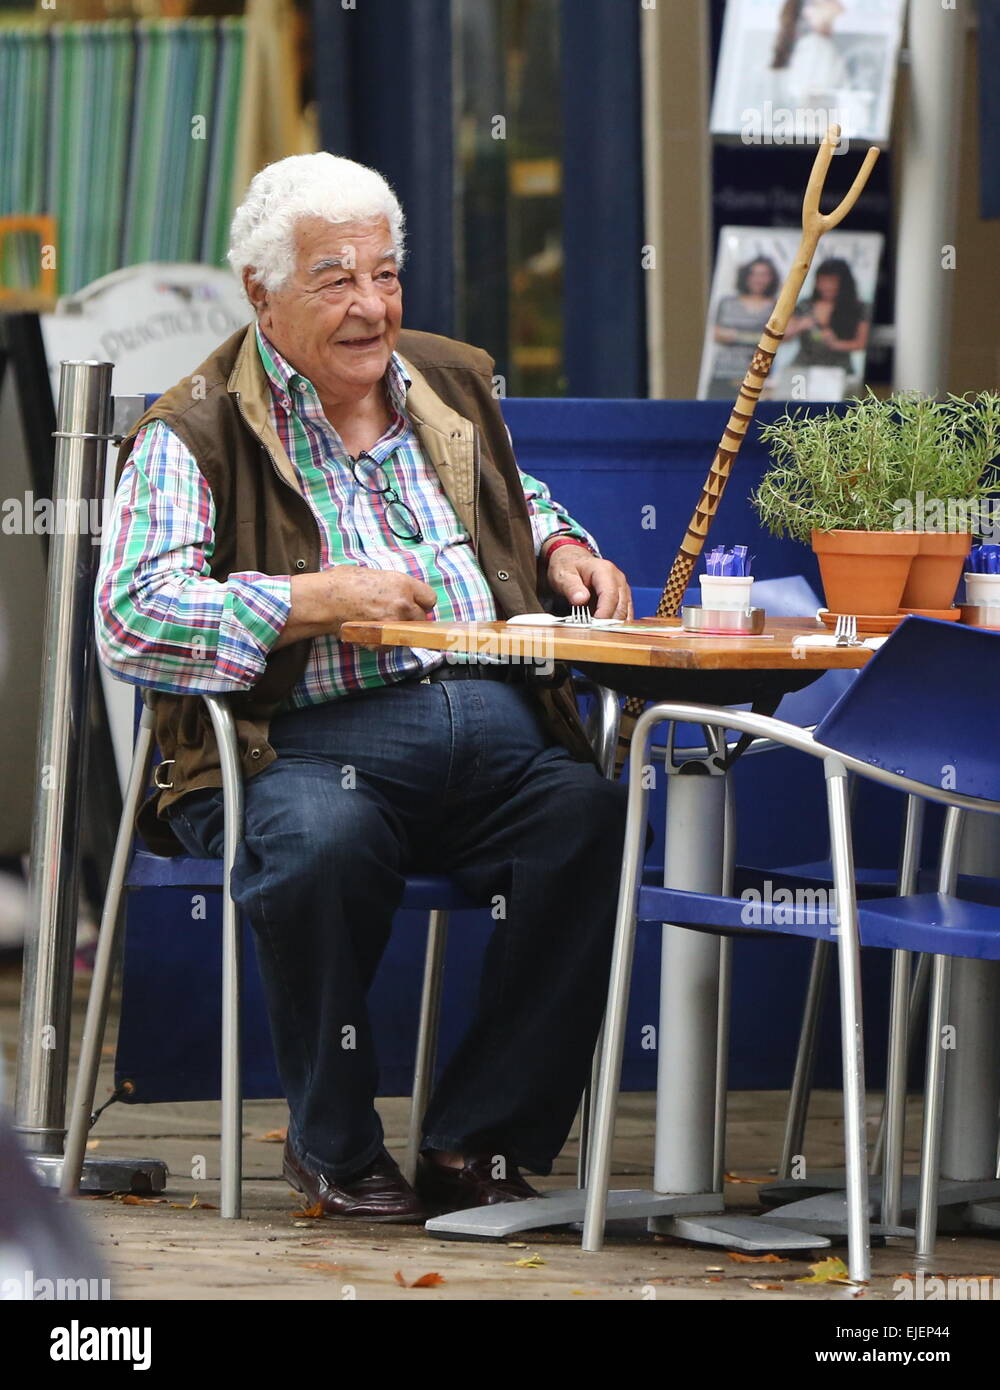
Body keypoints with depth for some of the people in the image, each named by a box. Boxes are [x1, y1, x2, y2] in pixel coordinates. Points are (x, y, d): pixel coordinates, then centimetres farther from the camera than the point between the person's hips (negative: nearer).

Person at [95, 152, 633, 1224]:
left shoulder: (451, 385, 20)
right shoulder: (193, 438, 1)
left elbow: (515, 502, 40)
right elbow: (131, 621, -12)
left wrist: (564, 551, 16)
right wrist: (321, 598, -17)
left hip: (497, 727, 5)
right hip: (309, 743, -5)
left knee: (598, 820, -26)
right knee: (320, 842, -38)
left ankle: (477, 1139, -15)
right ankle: (334, 1146, -14)